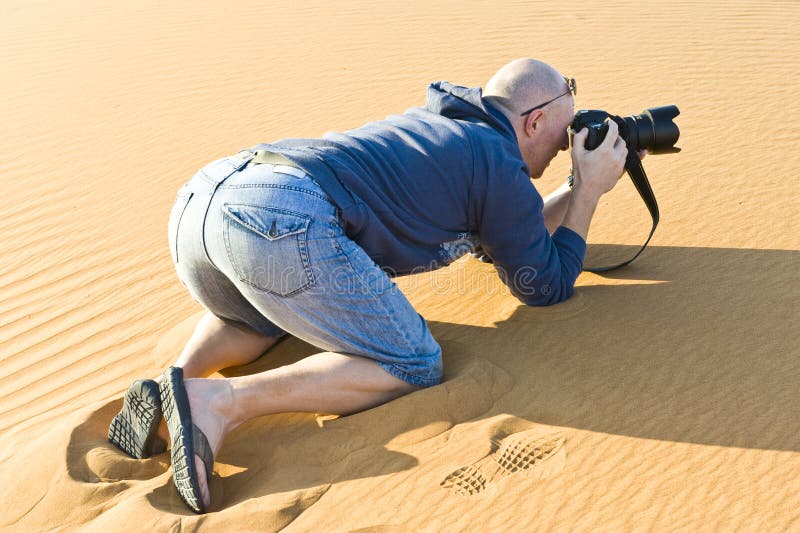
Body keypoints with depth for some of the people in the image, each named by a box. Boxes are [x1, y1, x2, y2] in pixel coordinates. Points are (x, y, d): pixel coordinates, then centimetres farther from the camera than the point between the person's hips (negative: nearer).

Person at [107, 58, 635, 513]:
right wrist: (590, 188, 26)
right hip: (283, 218, -9)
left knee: (260, 319, 38)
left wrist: (579, 188, 43)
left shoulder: (433, 123, 33)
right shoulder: (501, 164, 9)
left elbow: (510, 233, 46)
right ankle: (220, 401, -14)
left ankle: (183, 374, 7)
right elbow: (545, 285, 18)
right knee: (413, 366, 2)